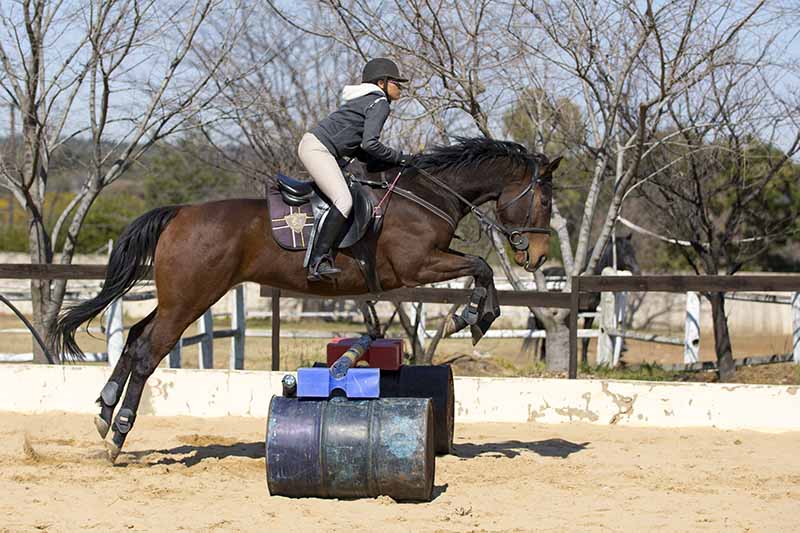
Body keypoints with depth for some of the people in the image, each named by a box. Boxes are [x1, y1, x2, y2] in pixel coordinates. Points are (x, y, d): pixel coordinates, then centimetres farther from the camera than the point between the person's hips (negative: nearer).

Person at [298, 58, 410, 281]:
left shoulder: (365, 101, 24)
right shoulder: (379, 103, -7)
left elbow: (358, 147, 23)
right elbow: (369, 144, -20)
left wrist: (386, 161, 14)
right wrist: (397, 157, -7)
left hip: (313, 146, 11)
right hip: (317, 148, -11)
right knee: (344, 201, -23)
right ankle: (318, 261, -29)